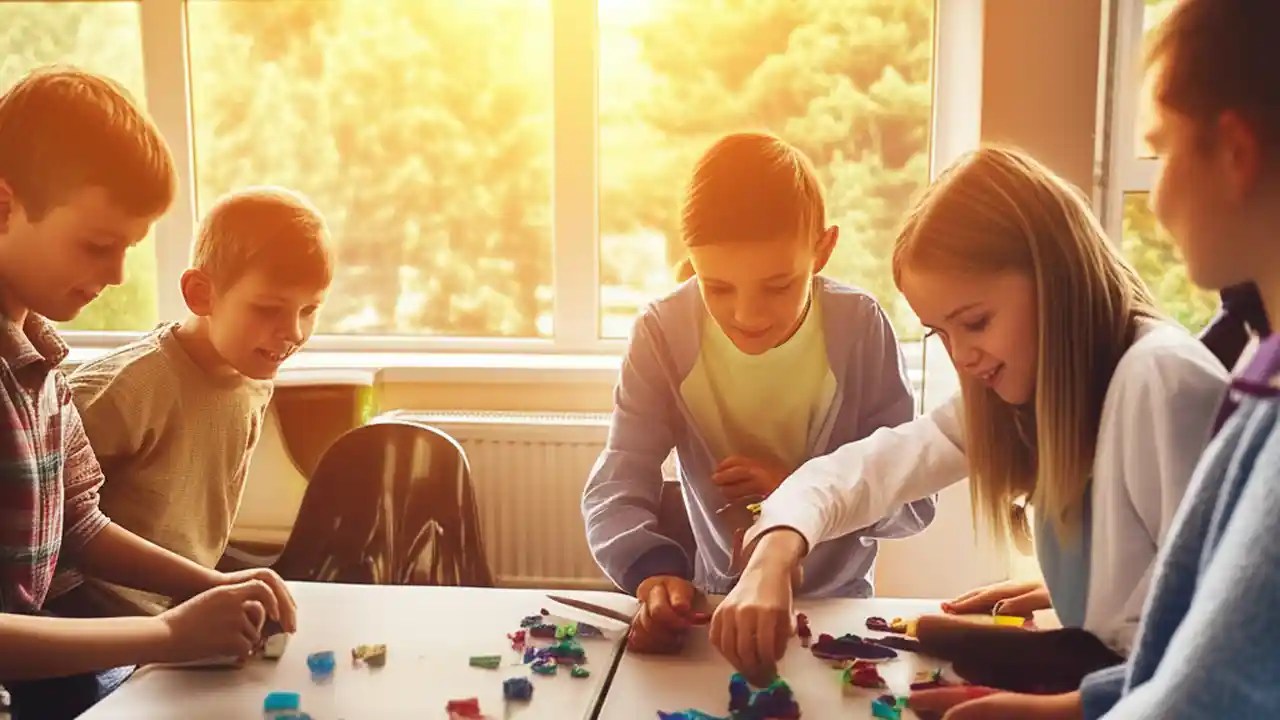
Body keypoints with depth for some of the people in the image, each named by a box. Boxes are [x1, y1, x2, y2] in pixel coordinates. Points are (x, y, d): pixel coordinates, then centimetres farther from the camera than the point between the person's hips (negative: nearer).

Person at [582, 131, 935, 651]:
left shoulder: (861, 328, -13)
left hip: (837, 606, -1)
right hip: (717, 608, 1)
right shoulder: (663, 333, -12)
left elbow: (913, 501, -7)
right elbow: (615, 489, -17)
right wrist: (655, 572, -37)